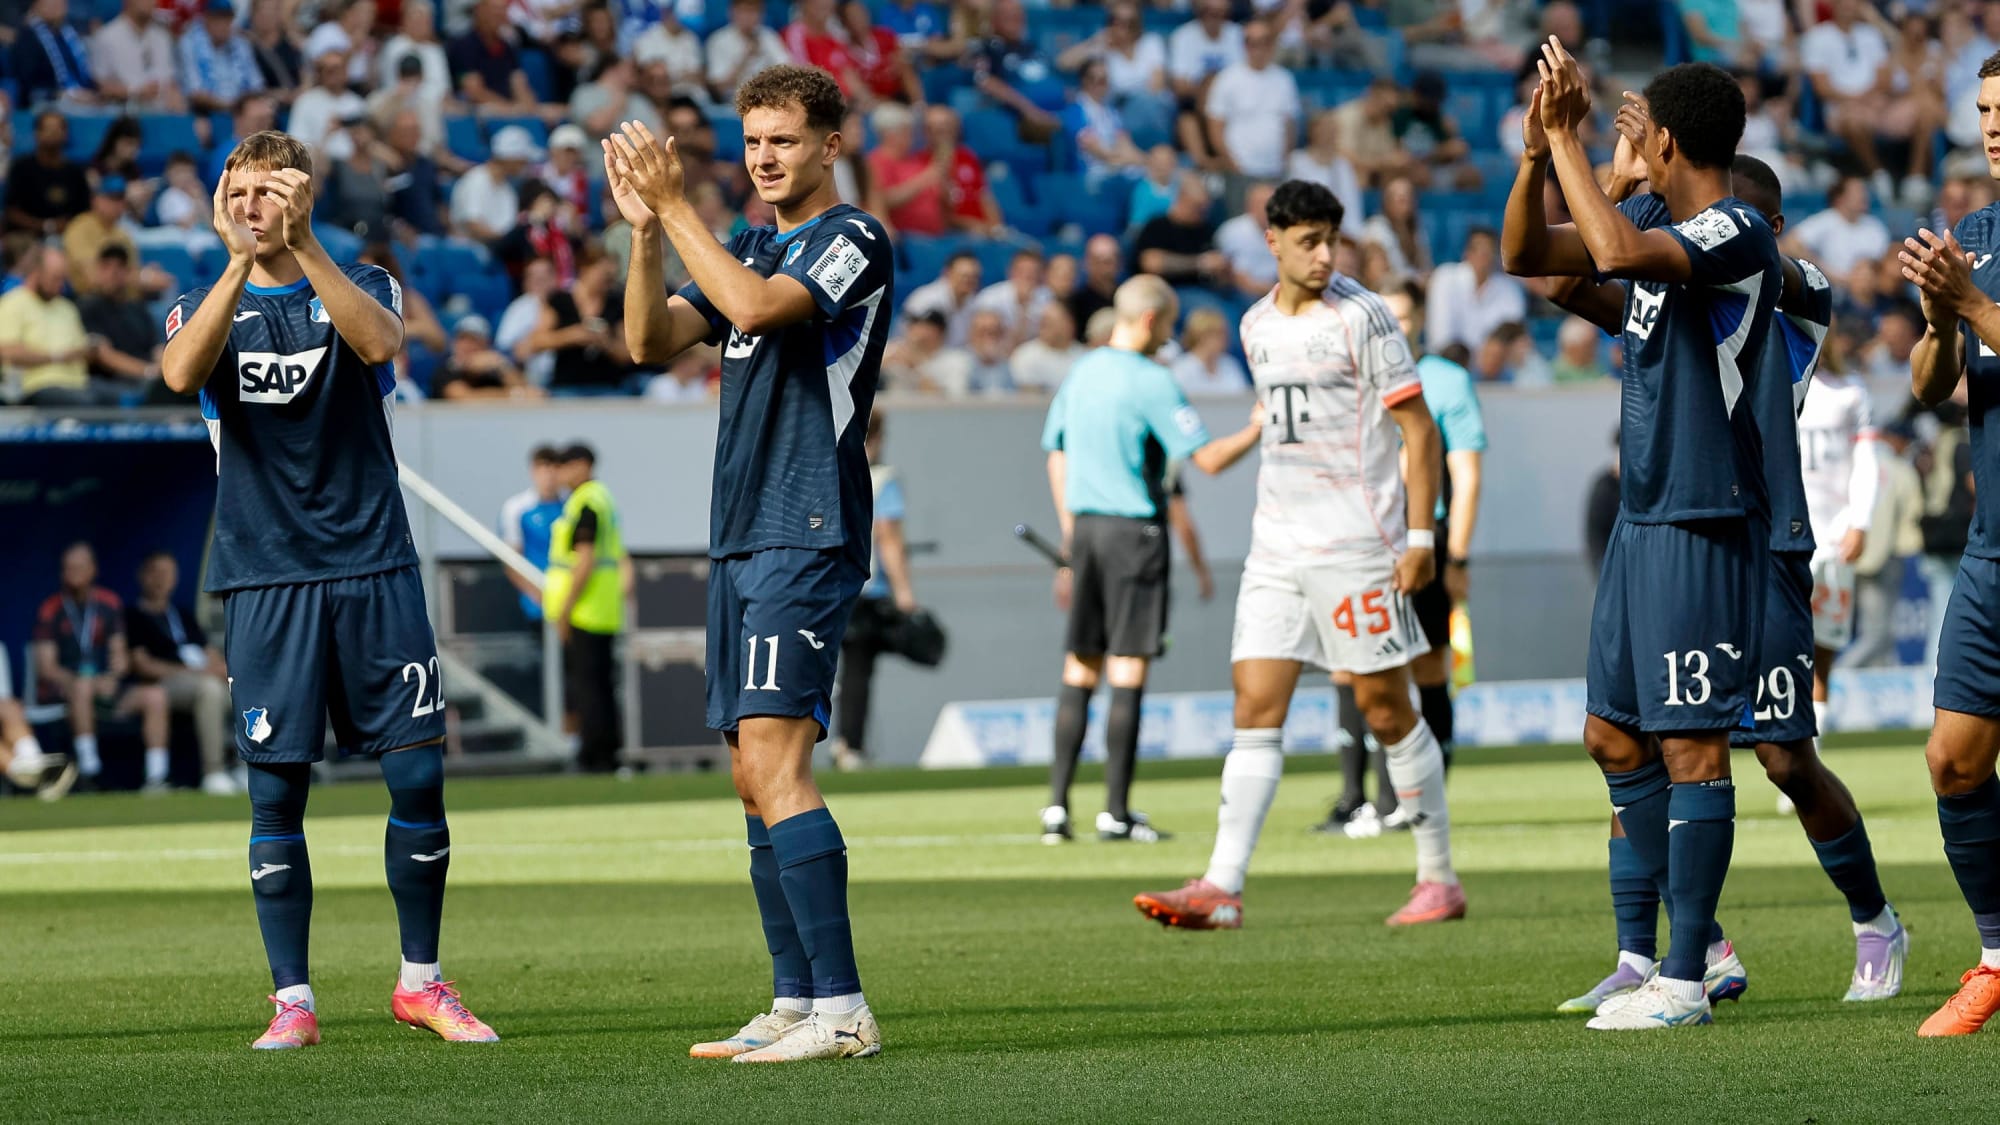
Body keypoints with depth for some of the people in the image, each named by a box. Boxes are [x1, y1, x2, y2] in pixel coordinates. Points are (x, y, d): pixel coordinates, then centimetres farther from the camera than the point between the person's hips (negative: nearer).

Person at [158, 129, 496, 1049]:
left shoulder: (359, 286, 8)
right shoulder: (204, 307, 9)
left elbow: (377, 342, -17)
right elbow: (181, 371, -16)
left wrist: (302, 247, -29)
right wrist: (240, 260, -28)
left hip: (373, 567, 0)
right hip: (264, 581, 0)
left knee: (418, 773, -3)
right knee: (276, 789, -2)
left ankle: (420, 981, 12)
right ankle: (292, 1000, 5)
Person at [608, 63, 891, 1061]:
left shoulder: (854, 242, -6)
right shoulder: (749, 249, 19)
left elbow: (758, 306, -22)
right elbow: (652, 341, 9)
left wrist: (676, 204, -17)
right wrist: (647, 230, -4)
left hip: (807, 539, -9)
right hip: (739, 542, 9)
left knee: (773, 761, -16)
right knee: (753, 777, 8)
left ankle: (842, 1010, -18)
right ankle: (797, 1004, 11)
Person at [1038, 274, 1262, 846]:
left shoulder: (1080, 374, 12)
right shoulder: (1150, 381, -11)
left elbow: (1056, 456, 17)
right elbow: (1208, 457, -14)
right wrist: (1259, 427, -1)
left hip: (1085, 525, 7)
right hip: (1135, 530, -7)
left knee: (1080, 669, 9)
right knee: (1128, 669, -4)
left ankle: (1057, 804, 5)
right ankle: (1116, 811, -4)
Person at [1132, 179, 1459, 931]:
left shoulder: (1360, 318, -7)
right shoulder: (1257, 326, 12)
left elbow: (1417, 427, -7)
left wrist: (1420, 536, -13)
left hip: (1357, 544, -6)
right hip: (1276, 549, 6)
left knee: (1387, 709, 0)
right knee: (1255, 708, -3)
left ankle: (1440, 879, 11)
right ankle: (1222, 889, -10)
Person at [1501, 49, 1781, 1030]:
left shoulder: (1738, 234, -15)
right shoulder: (1662, 233, 13)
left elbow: (1617, 251, -32)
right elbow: (1524, 257, 17)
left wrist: (1567, 140, -22)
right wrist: (1538, 155, 0)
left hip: (1702, 531, -10)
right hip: (1643, 518, 10)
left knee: (1690, 746, -7)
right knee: (1614, 736, 13)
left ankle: (1683, 983, -5)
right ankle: (1702, 947, 20)